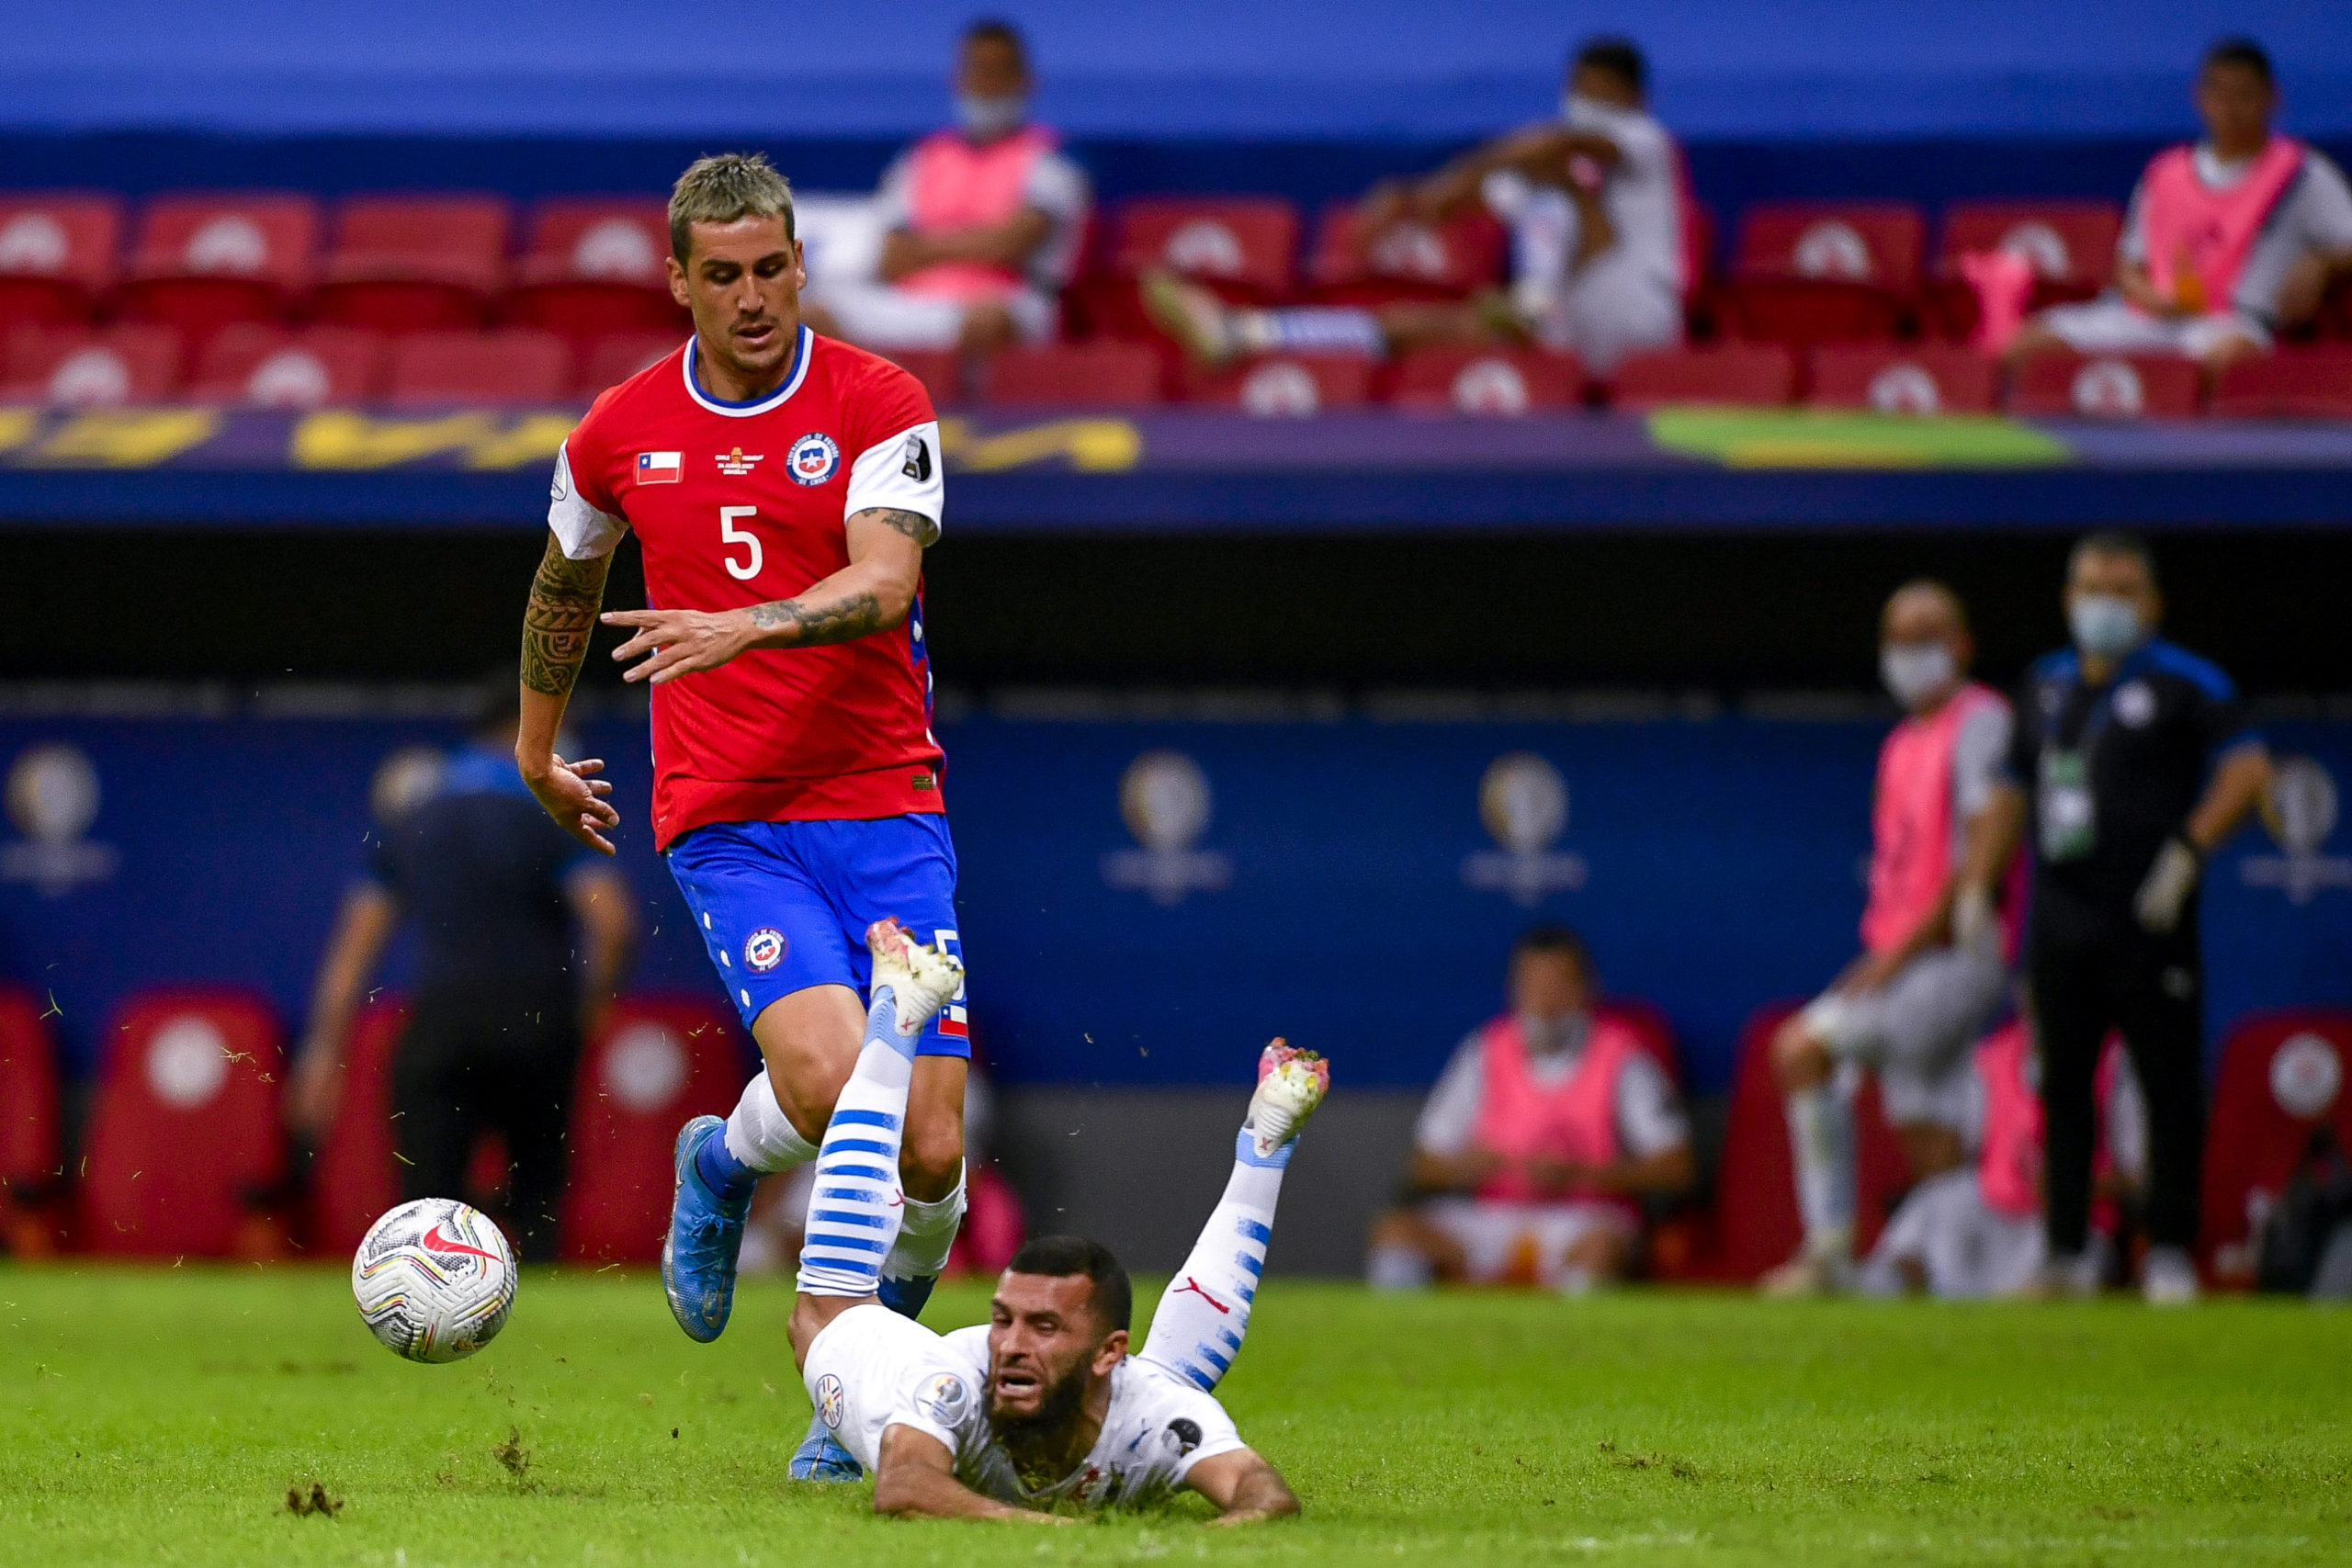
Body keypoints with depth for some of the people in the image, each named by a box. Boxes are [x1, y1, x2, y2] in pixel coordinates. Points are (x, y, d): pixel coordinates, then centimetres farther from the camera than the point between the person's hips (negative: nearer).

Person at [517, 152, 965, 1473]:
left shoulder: (880, 405, -2)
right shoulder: (621, 434, 6)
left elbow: (883, 581, -18)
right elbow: (565, 580, 26)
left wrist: (746, 625, -34)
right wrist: (538, 745, 35)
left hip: (886, 806, 0)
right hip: (726, 820, 0)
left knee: (931, 1155, -7)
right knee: (826, 1076, -26)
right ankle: (726, 1164, 9)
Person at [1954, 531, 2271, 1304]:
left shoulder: (2185, 684, -2)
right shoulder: (2046, 686, 15)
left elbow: (2248, 769, -13)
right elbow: (2009, 794, 22)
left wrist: (2186, 856, -20)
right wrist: (1975, 891, 15)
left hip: (2147, 922, -5)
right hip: (2059, 919, 5)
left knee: (2170, 1086, -4)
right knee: (2059, 1086, 6)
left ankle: (2170, 1253, 1)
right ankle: (2065, 1253, 10)